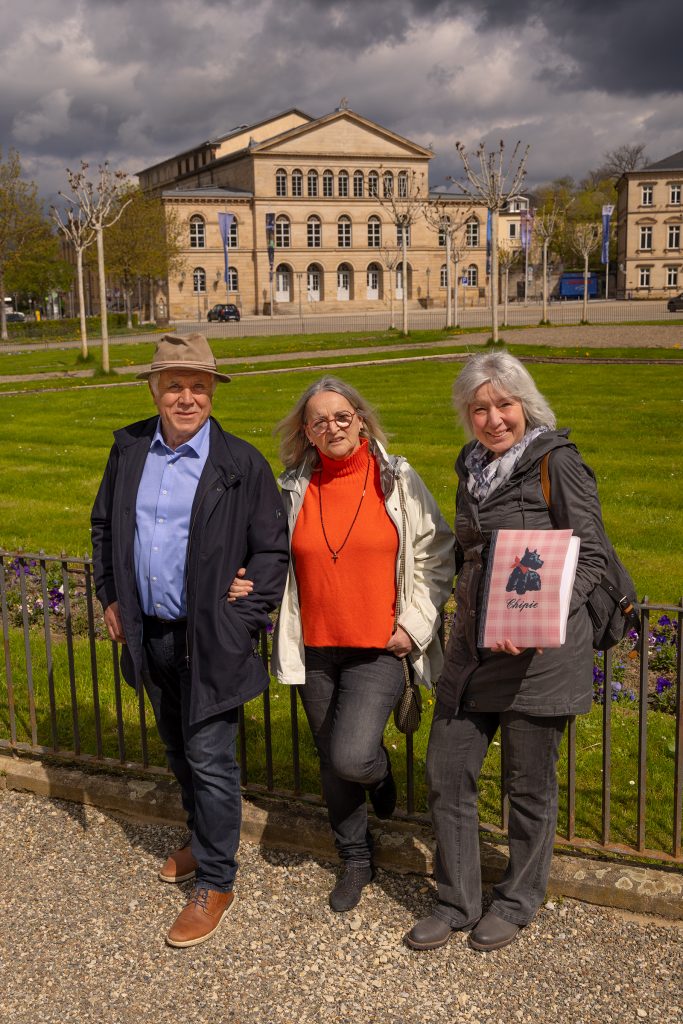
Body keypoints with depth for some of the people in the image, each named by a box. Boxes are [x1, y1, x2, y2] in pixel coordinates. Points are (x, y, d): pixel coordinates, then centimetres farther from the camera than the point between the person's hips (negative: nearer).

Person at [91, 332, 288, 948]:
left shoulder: (241, 464, -11)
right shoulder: (128, 449, 3)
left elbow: (272, 550, -8)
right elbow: (104, 526, 15)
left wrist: (242, 626, -12)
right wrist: (111, 597, 10)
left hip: (210, 640, -5)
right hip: (149, 635, 5)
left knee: (210, 759, -1)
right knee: (178, 750, 21)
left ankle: (215, 883, 15)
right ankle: (203, 840, 43)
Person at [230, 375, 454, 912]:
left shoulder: (398, 480, -4)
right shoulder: (295, 489, 3)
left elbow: (436, 554, 1)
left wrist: (414, 625, -6)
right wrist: (243, 584, -6)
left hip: (380, 650, -3)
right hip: (314, 650, 4)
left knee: (352, 756, -18)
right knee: (332, 763, 13)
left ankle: (379, 767, 20)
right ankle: (356, 860, 36)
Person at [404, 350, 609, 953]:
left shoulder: (557, 461, -10)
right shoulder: (473, 466, 11)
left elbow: (592, 554, -12)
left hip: (539, 653, -6)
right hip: (472, 646, 7)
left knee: (528, 785, 8)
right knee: (447, 772, 8)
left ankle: (518, 903, 29)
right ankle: (458, 903, 25)